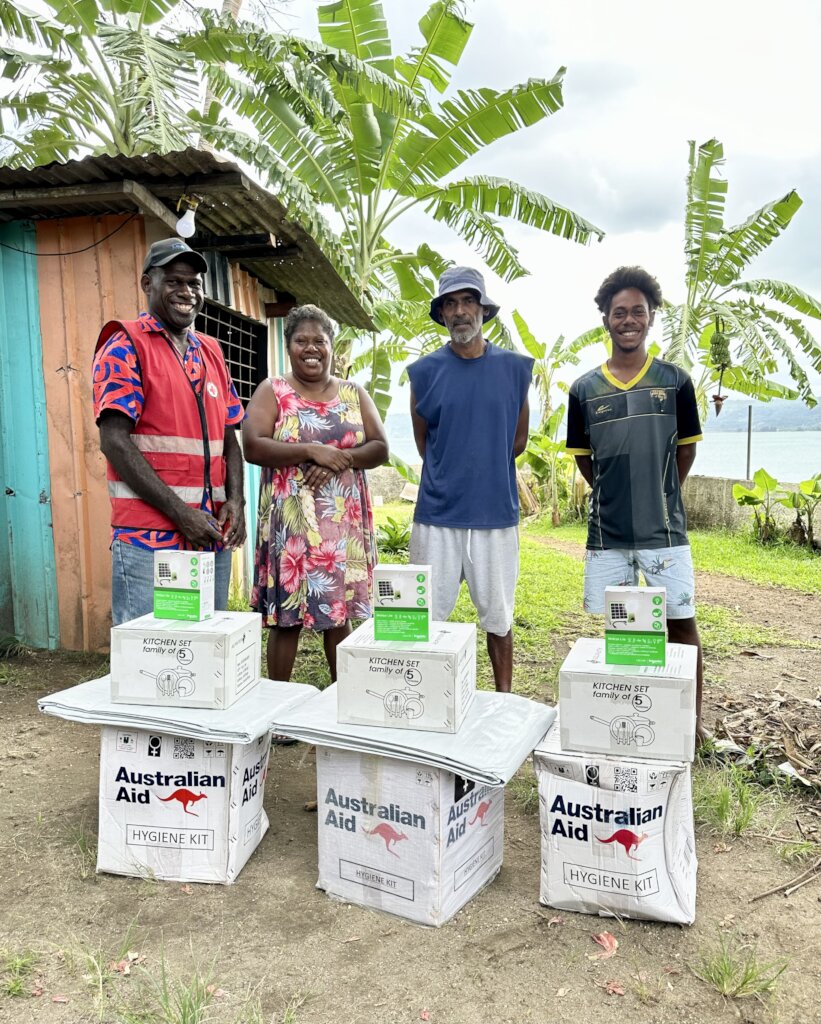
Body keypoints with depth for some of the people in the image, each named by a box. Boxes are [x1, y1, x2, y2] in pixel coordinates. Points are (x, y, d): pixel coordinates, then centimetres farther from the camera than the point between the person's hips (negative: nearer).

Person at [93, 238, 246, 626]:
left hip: (214, 539, 6)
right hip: (149, 541, -6)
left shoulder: (211, 352, 16)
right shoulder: (125, 346, -3)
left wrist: (236, 500, 0)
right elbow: (115, 442, -12)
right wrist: (181, 513, -16)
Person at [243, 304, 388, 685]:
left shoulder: (354, 394, 11)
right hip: (290, 522, -2)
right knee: (284, 615, 1)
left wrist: (341, 460, -14)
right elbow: (252, 447, -10)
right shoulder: (272, 392, 3)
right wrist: (312, 451, -18)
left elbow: (380, 449, 5)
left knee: (340, 612, 8)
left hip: (344, 523, 3)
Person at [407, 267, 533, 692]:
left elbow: (517, 441, 13)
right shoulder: (424, 371, 3)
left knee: (497, 617, 10)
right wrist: (451, 476, 12)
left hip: (496, 513, 0)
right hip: (437, 513, 0)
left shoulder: (515, 368, 4)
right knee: (428, 616, 6)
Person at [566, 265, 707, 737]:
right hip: (607, 530, 1)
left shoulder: (675, 381, 1)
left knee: (680, 622, 4)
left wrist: (659, 497, 11)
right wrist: (616, 495, 10)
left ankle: (692, 717, 21)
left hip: (664, 527, -1)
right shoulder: (584, 389, 3)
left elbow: (686, 451, 9)